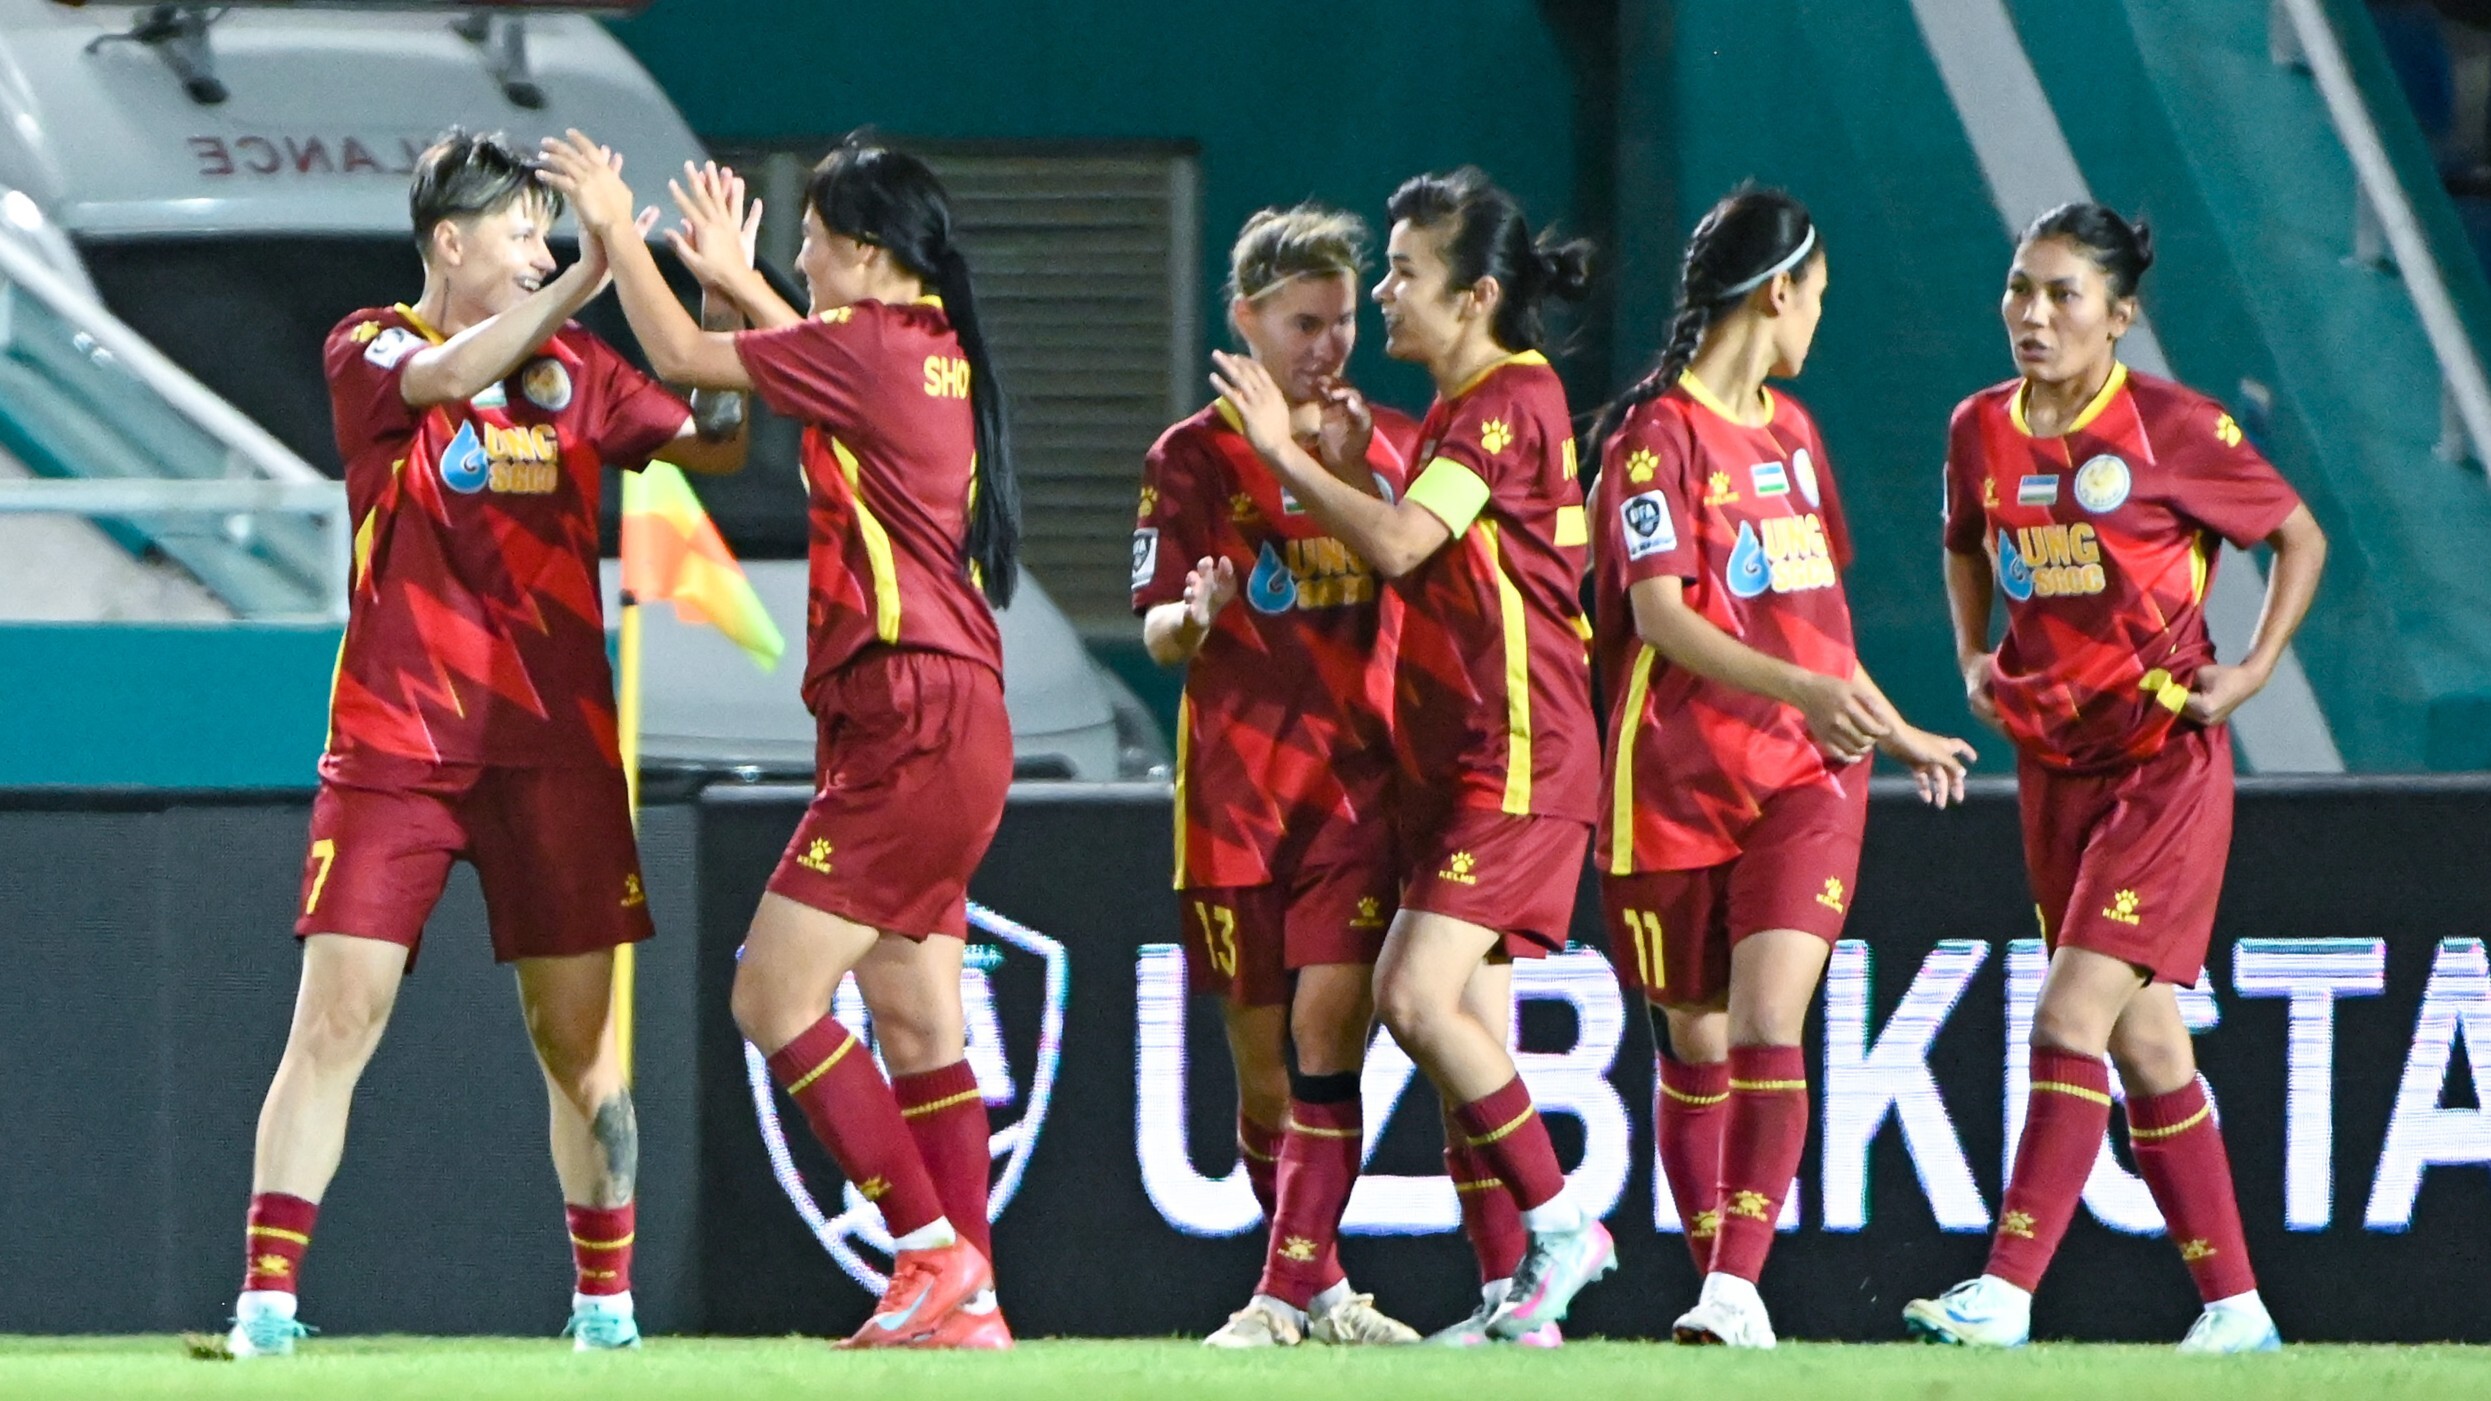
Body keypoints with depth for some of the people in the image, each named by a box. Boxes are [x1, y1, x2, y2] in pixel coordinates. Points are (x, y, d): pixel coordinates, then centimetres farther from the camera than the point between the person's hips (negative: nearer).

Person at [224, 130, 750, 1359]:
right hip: (393, 740, -3)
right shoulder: (368, 352, 1)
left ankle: (605, 1299, 13)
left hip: (553, 747, 3)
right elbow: (448, 375, -20)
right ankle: (266, 1296, -9)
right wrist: (586, 277, -28)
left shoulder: (575, 371, 11)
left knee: (577, 1035, 4)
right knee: (335, 1017, -10)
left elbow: (713, 442, 6)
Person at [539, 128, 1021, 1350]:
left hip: (911, 730, -9)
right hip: (953, 730, 9)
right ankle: (965, 1301, 7)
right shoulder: (938, 353, 12)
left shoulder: (868, 345, -13)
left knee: (775, 998, -7)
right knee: (916, 1022, 9)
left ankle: (935, 1254, -9)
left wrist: (616, 230, 10)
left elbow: (681, 357, -3)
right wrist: (737, 281, 41)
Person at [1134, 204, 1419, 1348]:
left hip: (1358, 780, 0)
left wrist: (1360, 482, -13)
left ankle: (1291, 1297, -14)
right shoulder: (1191, 458, 4)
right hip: (1235, 790, 0)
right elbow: (1159, 639, 1)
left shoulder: (1388, 447, 9)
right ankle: (1319, 1286, 21)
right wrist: (1194, 618, -23)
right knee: (1264, 1068, 4)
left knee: (1328, 1029, -15)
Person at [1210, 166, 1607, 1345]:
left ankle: (1560, 1225, -8)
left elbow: (1397, 544, -21)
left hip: (1516, 757, -10)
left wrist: (1285, 453, -13)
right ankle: (1517, 1292, 6)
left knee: (1417, 996, -18)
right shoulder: (1461, 410, 18)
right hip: (1452, 759, 10)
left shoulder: (1513, 402, -12)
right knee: (1464, 1021, 5)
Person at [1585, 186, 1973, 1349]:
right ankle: (1716, 1282, 18)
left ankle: (1739, 1290, -21)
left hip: (1805, 774, 4)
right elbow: (1661, 616, -19)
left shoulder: (1790, 429, 15)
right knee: (1694, 1042, 5)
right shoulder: (1656, 433, -8)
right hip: (1676, 776, -4)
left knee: (1767, 1020, -14)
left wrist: (1899, 734, 32)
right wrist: (1803, 688, -32)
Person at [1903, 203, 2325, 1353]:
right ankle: (2234, 1308, 15)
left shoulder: (2174, 428, -10)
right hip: (2054, 761, 6)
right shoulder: (1981, 429, 4)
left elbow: (2300, 537, 2)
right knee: (2144, 1043, 8)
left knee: (2072, 1014, -16)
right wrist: (1974, 658, 9)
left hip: (2165, 758, -6)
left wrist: (2253, 670, -8)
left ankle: (2008, 1290, -20)